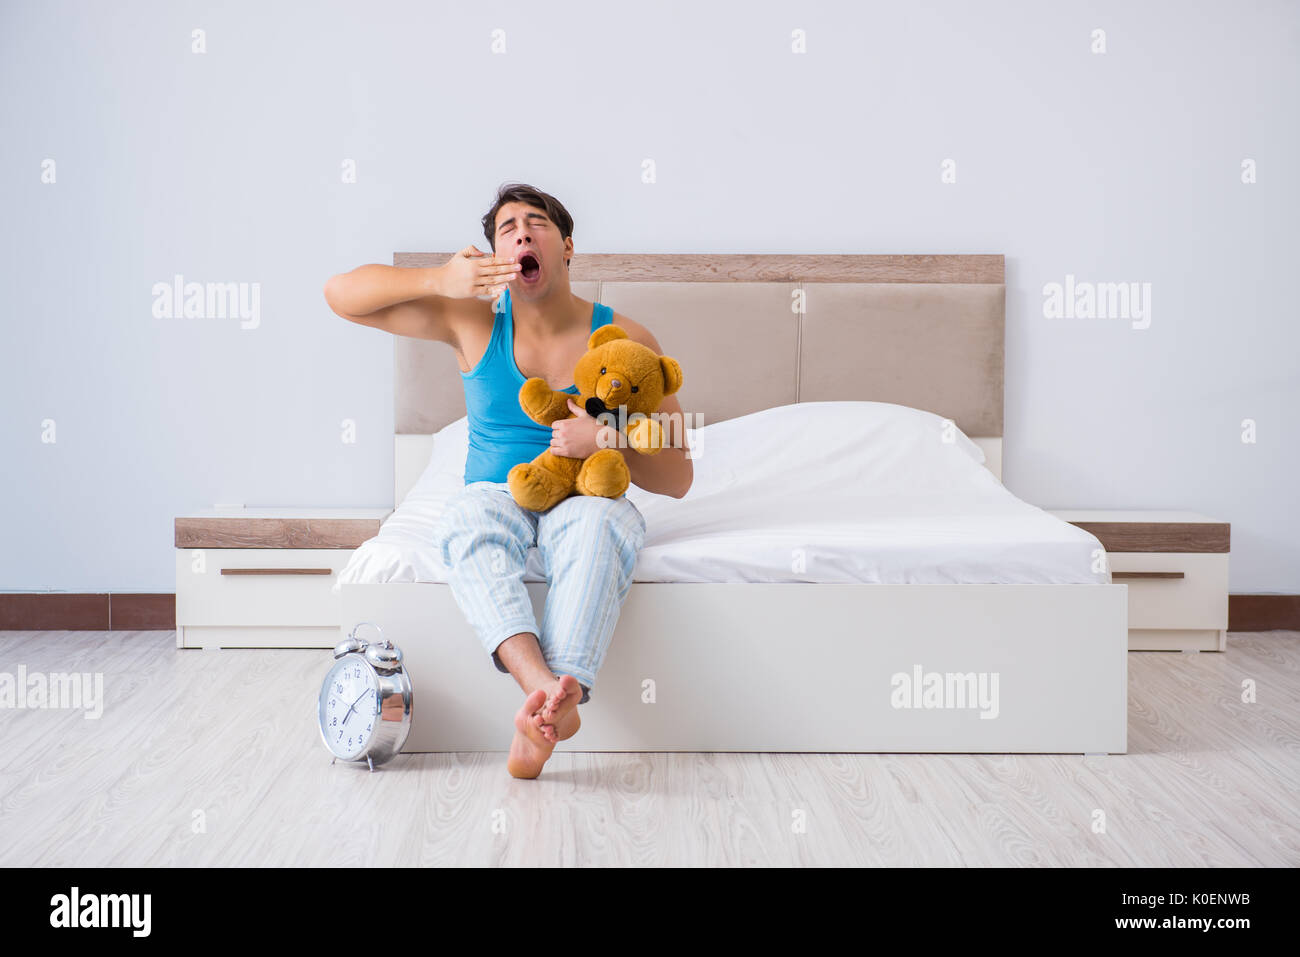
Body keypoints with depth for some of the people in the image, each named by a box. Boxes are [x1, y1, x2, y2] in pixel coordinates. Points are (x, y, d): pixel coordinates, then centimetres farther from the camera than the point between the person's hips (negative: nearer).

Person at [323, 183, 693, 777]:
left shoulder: (624, 340, 0)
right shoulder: (475, 321, 3)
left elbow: (677, 479, 0)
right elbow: (341, 294, 0)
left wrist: (605, 443, -20)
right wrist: (439, 280, -14)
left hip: (585, 499, -1)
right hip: (497, 496, 1)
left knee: (601, 521, -37)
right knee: (466, 520, -35)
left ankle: (544, 706, -53)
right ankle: (544, 685, -57)